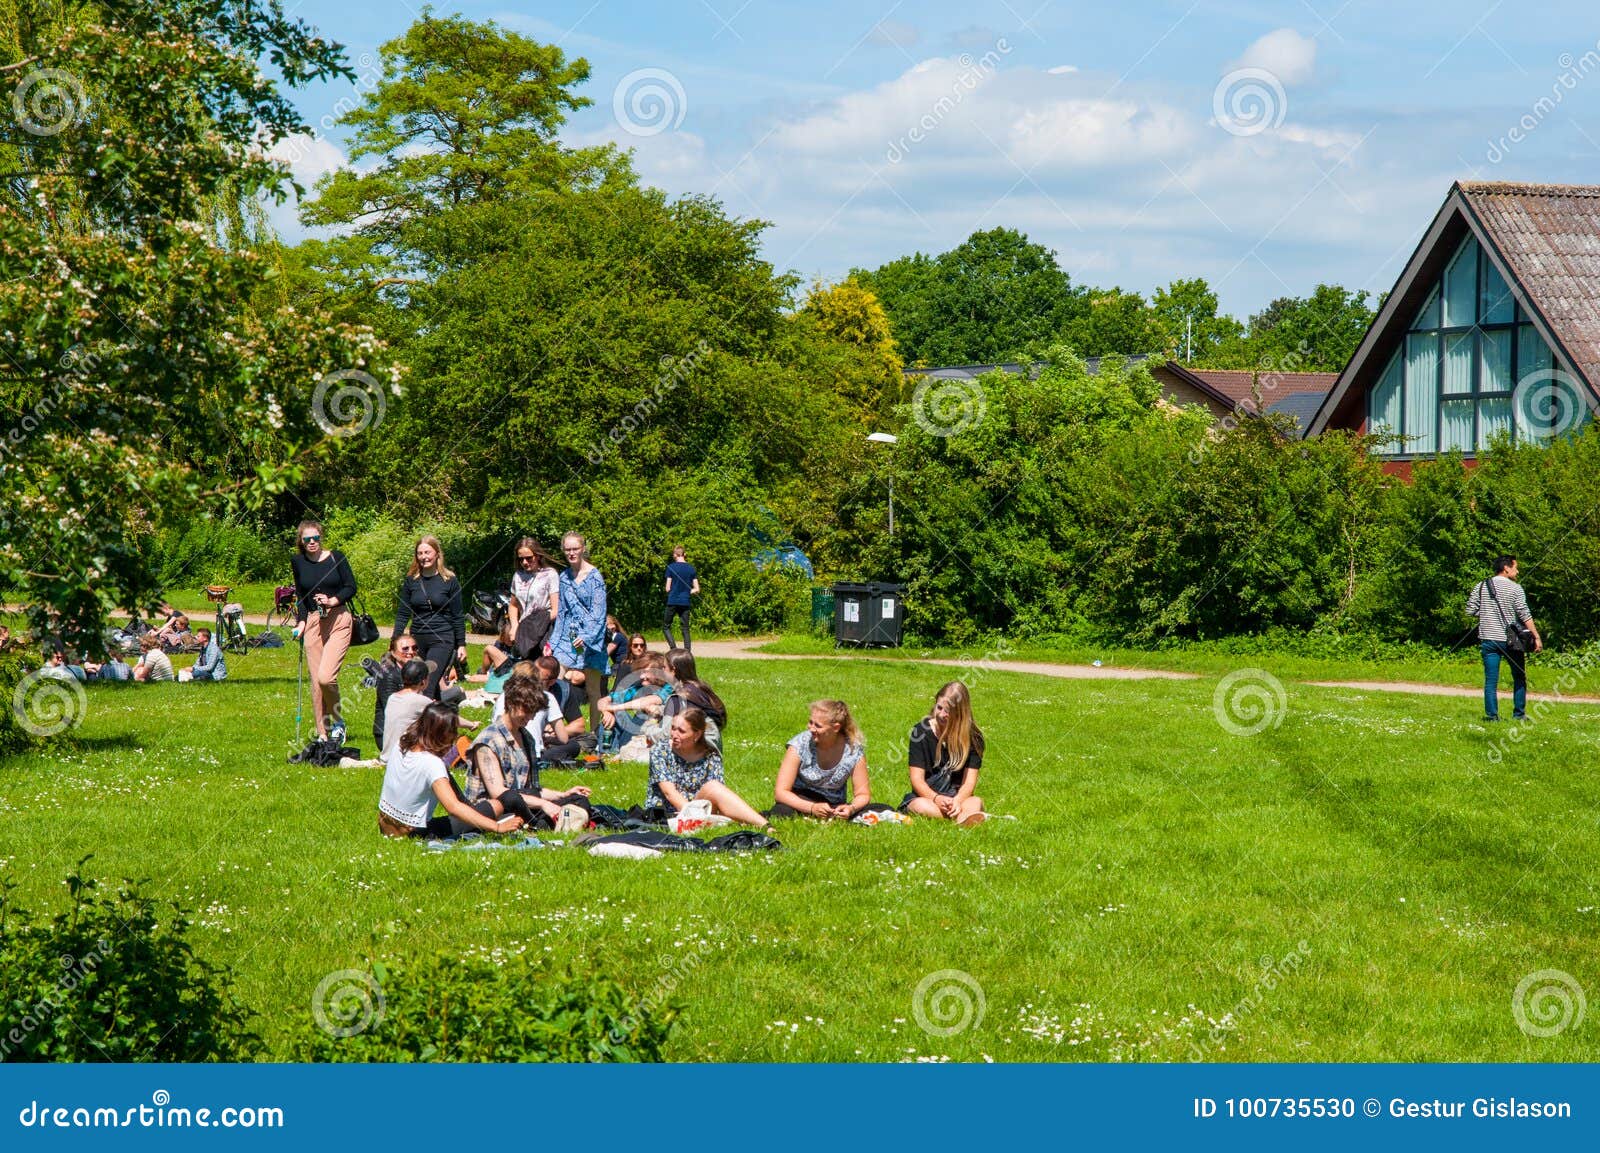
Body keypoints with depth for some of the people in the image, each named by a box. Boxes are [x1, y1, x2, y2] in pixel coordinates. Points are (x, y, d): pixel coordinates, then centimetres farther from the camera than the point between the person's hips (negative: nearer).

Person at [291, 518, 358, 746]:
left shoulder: (336, 557, 1)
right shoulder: (298, 562, 8)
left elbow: (351, 587, 1)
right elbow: (300, 596, 15)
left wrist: (333, 601, -16)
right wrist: (301, 622, 4)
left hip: (338, 620, -3)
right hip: (313, 622, 3)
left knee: (325, 676, -17)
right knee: (315, 682, 1)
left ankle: (338, 721, 6)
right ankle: (323, 734, 10)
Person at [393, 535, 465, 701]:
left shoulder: (449, 580, -2)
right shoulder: (411, 580, 7)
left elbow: (458, 616, 2)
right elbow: (402, 614, 10)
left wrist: (461, 644, 1)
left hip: (442, 639, -4)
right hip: (417, 639, 4)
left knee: (428, 682, -19)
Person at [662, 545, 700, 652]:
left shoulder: (671, 567, -5)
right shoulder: (691, 568, 4)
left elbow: (668, 588, -4)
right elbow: (696, 589, 4)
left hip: (673, 601, -3)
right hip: (685, 602, 3)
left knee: (666, 626, 8)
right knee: (685, 629, 8)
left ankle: (674, 648, -12)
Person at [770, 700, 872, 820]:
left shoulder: (854, 751, -12)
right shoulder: (800, 745, -16)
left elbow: (863, 795, -5)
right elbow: (780, 792, -18)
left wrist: (852, 808, -29)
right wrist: (812, 808, -35)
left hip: (834, 807, 3)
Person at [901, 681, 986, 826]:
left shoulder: (973, 737, 0)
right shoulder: (921, 731, -3)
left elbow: (969, 780, -8)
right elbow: (917, 778, -8)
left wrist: (957, 801, -30)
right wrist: (936, 798, -27)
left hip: (958, 796, 2)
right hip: (926, 796, -2)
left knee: (976, 802, -32)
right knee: (920, 806, -37)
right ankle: (964, 817, -45)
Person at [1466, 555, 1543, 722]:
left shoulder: (1481, 586, 5)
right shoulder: (1515, 588, -5)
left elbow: (1470, 610, 4)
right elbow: (1525, 615, -10)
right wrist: (1537, 637, -9)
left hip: (1488, 639, 2)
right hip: (1510, 639, -2)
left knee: (1491, 680, 3)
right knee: (1519, 678, 13)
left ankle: (1491, 714, -2)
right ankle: (1519, 714, 15)